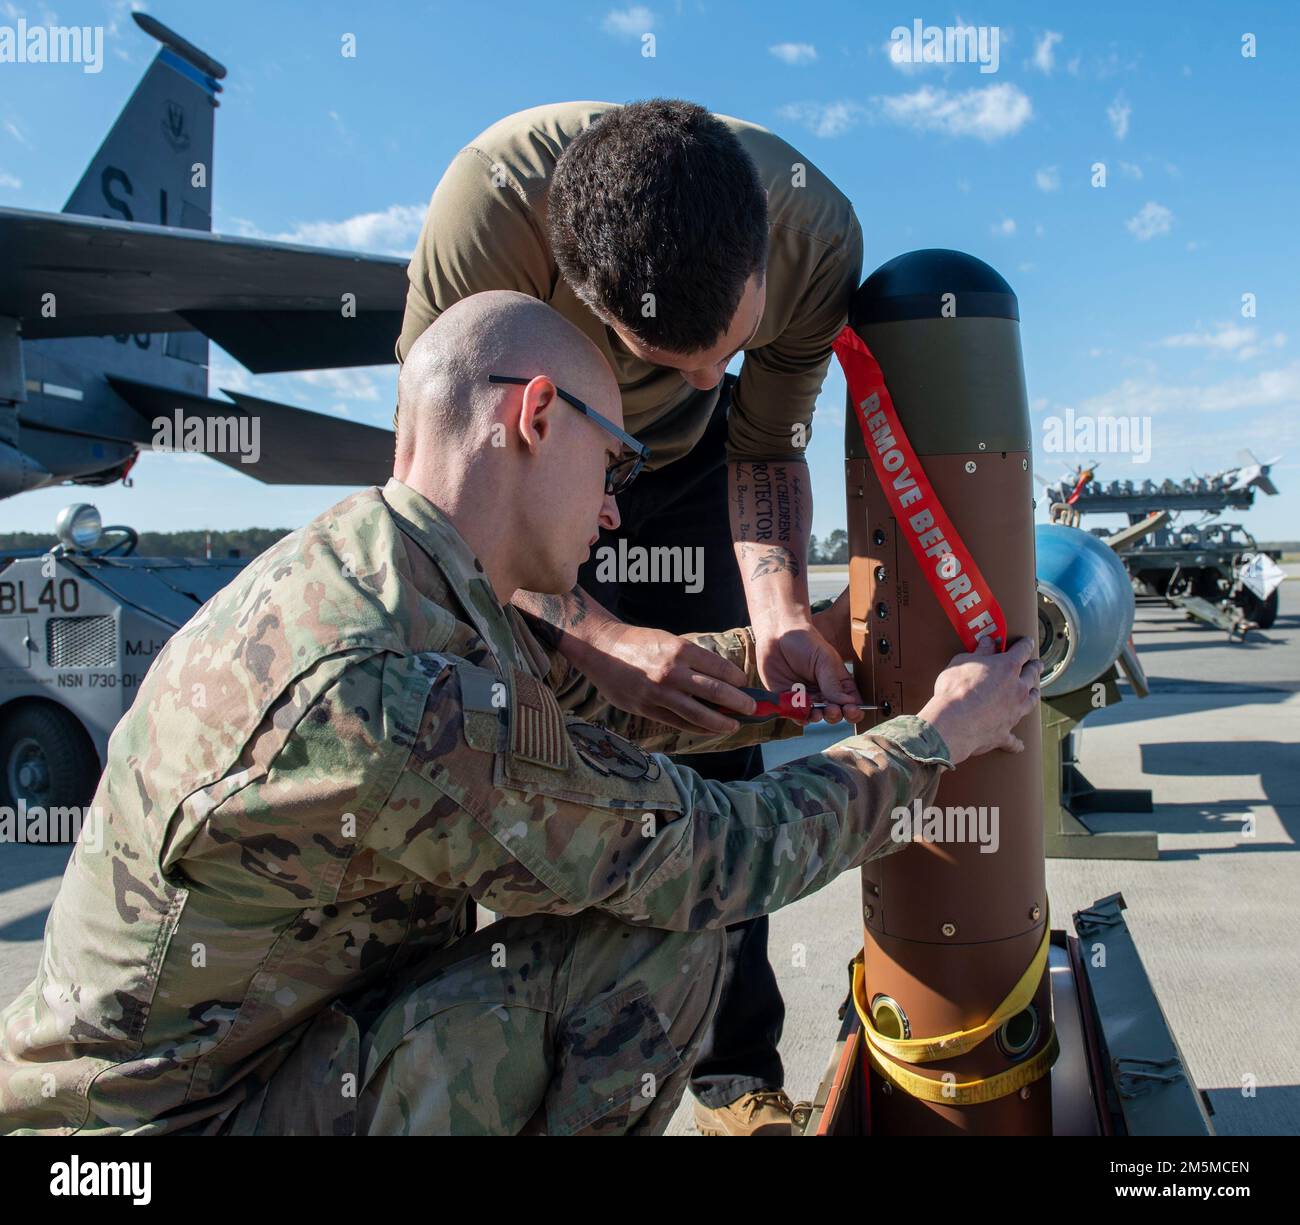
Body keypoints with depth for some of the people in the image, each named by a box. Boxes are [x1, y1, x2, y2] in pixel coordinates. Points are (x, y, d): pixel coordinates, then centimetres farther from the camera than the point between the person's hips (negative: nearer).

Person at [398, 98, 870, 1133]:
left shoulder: (817, 235, -28)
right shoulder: (488, 208, -38)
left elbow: (765, 451, -13)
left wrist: (780, 614, -31)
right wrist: (594, 636, -46)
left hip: (678, 459, 2)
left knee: (709, 729, -5)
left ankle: (737, 1071, 11)